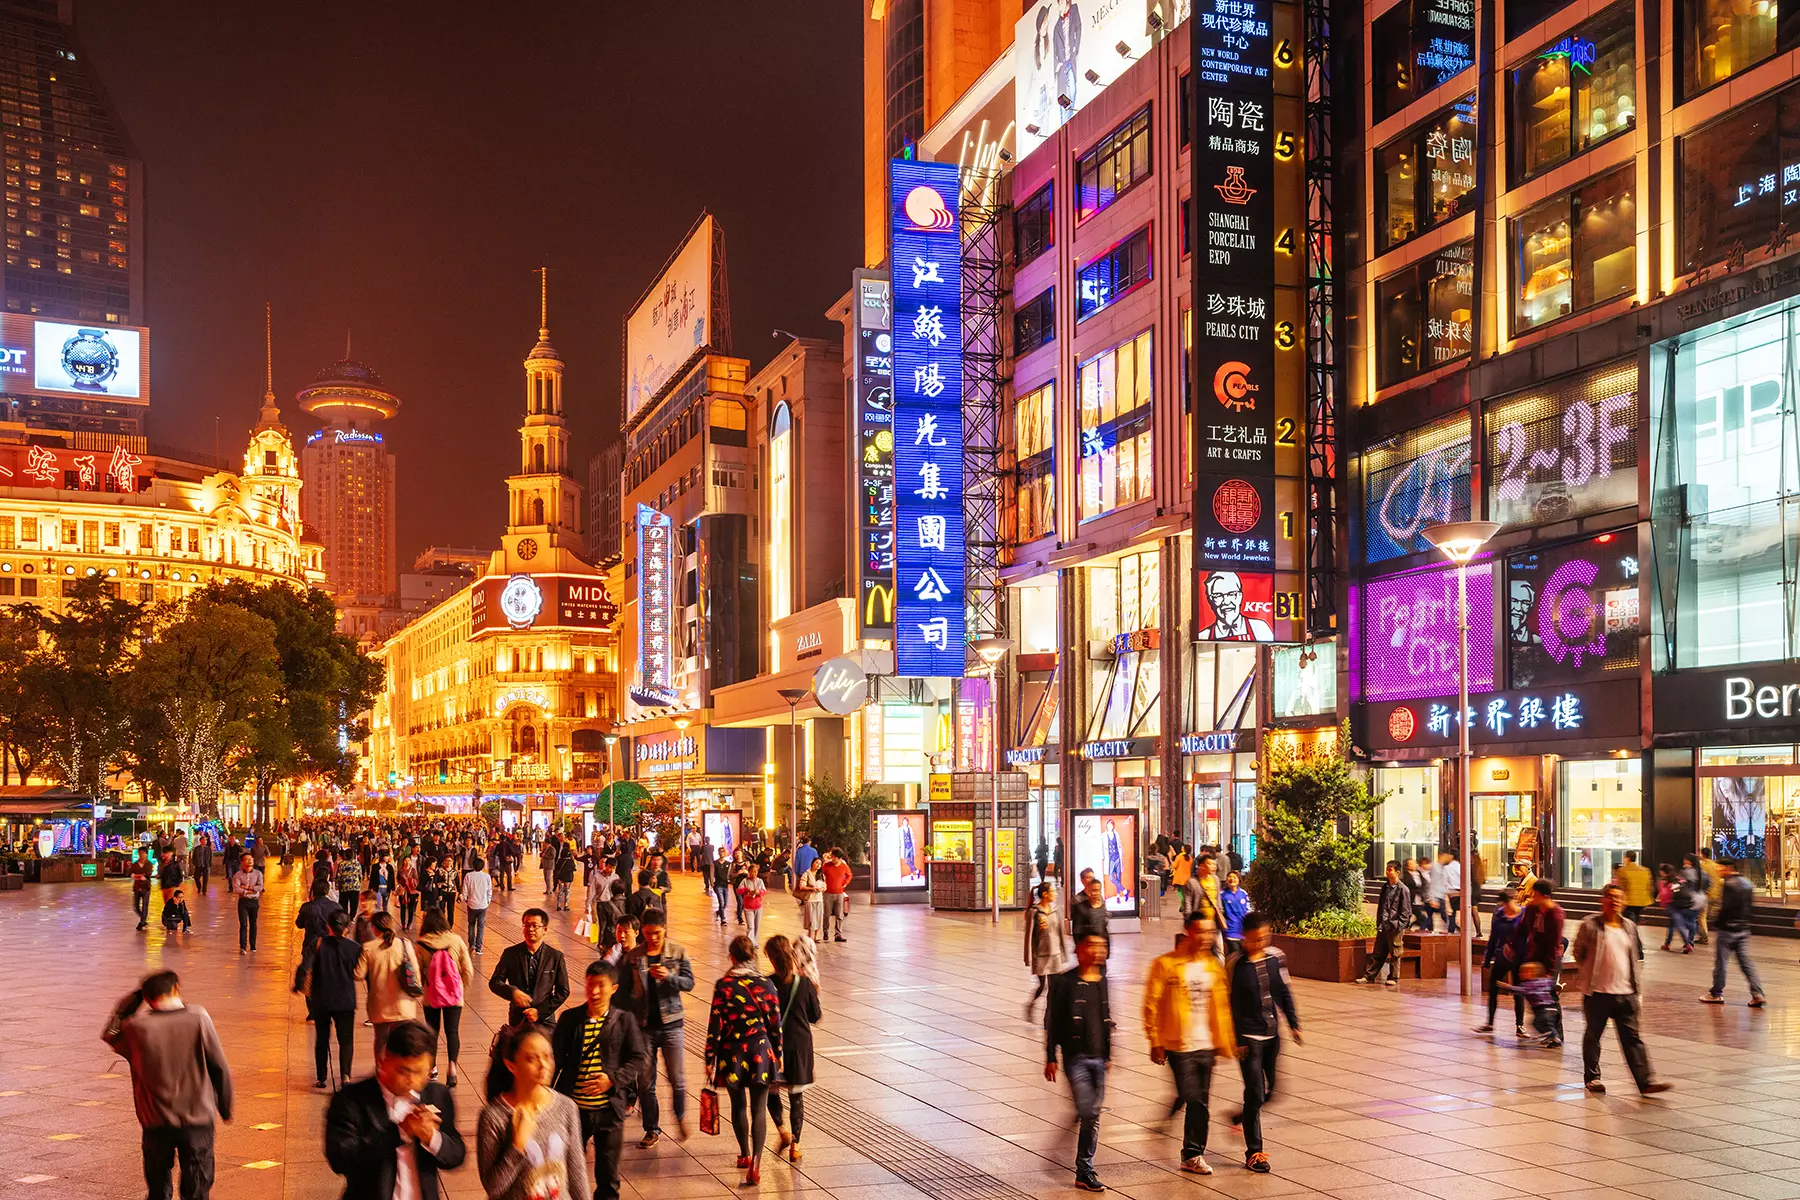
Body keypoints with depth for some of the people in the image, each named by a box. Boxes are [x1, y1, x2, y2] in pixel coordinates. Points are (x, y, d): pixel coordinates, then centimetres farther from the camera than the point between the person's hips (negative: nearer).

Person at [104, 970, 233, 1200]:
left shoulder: (137, 1027, -8)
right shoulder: (198, 1019, -9)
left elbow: (110, 1034, 17)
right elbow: (219, 1067, -4)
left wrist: (132, 999, 11)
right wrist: (225, 1107, 9)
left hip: (157, 1122, 1)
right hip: (198, 1118, -1)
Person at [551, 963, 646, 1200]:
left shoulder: (624, 1020, -3)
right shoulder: (569, 1019, -2)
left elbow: (637, 1060, -2)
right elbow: (556, 1060, 1)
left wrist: (613, 1079, -17)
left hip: (609, 1110, 0)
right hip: (574, 1109, 1)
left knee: (608, 1175, 11)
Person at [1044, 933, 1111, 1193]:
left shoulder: (1103, 981, 9)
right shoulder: (1064, 982, -7)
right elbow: (1051, 1021, -4)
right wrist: (1050, 1057, -5)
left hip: (1099, 1057, 5)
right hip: (1075, 1056, -5)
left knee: (1093, 1117, 7)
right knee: (1086, 1112, -14)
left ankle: (1084, 1172, 16)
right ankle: (1085, 1172, 3)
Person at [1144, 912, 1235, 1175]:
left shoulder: (1213, 966, 9)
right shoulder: (1165, 965, -8)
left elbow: (1221, 1006, 16)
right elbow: (1151, 1004, -6)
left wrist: (1224, 1041, 14)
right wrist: (1155, 1042, -8)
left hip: (1206, 1045, 5)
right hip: (1179, 1045, -5)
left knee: (1199, 1102, 8)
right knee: (1196, 1102, -6)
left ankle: (1193, 1154, 19)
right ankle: (1193, 1154, 9)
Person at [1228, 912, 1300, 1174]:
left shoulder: (1274, 958, 3)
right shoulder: (1236, 965, -13)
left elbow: (1284, 994, 12)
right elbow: (1232, 1006, -11)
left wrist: (1293, 1024, 7)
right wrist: (1237, 1040, -13)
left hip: (1272, 1035, 6)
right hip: (1249, 1037, -6)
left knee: (1269, 1091, 14)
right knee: (1255, 1094, -6)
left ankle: (1245, 1116, 43)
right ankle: (1253, 1152, 4)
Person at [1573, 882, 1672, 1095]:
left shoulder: (1629, 927, 10)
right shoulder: (1590, 926, -6)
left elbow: (1633, 961, 15)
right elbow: (1578, 953, 2)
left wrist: (1638, 991, 13)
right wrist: (1584, 978, 4)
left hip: (1625, 993, 4)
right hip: (1597, 992, -3)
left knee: (1632, 1038, 0)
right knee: (1593, 1036, 8)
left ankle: (1646, 1081, -4)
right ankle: (1592, 1077, 21)